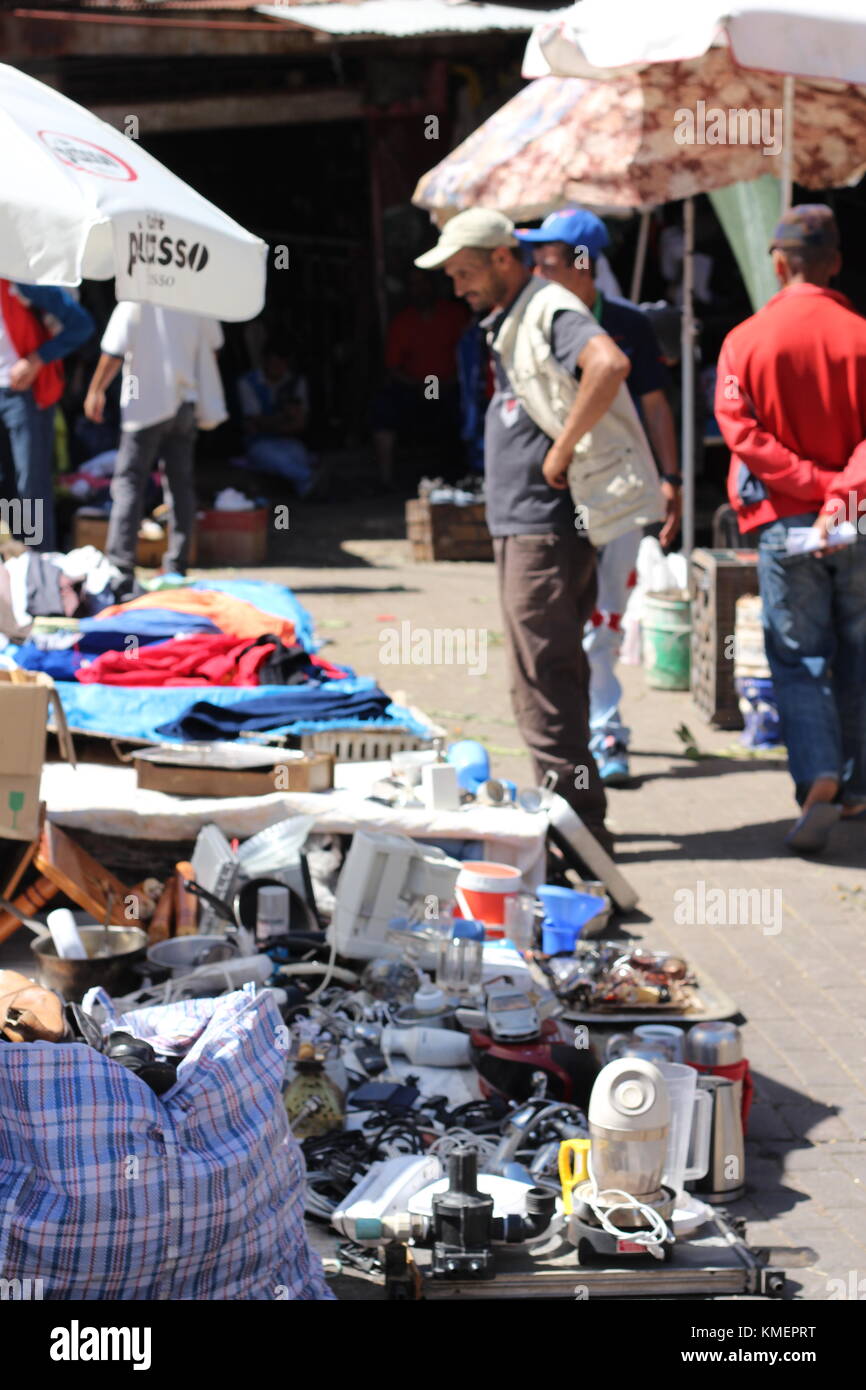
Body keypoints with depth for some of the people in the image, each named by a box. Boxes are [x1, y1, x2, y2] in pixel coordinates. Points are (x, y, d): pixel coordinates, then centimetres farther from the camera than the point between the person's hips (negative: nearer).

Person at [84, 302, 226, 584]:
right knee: (180, 484, 9)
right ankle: (176, 568, 9)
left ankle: (120, 567, -9)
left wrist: (95, 391, 1)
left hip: (145, 403, -4)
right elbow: (213, 345, 13)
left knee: (128, 481, -2)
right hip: (185, 401, 4)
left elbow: (114, 351, -11)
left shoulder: (136, 298, -11)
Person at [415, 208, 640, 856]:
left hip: (545, 528, -11)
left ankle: (579, 822, -3)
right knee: (551, 675, 15)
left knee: (544, 678, -8)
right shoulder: (507, 320, 18)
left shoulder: (550, 310, -14)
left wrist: (562, 451, -25)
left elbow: (610, 365, -33)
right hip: (523, 527, 11)